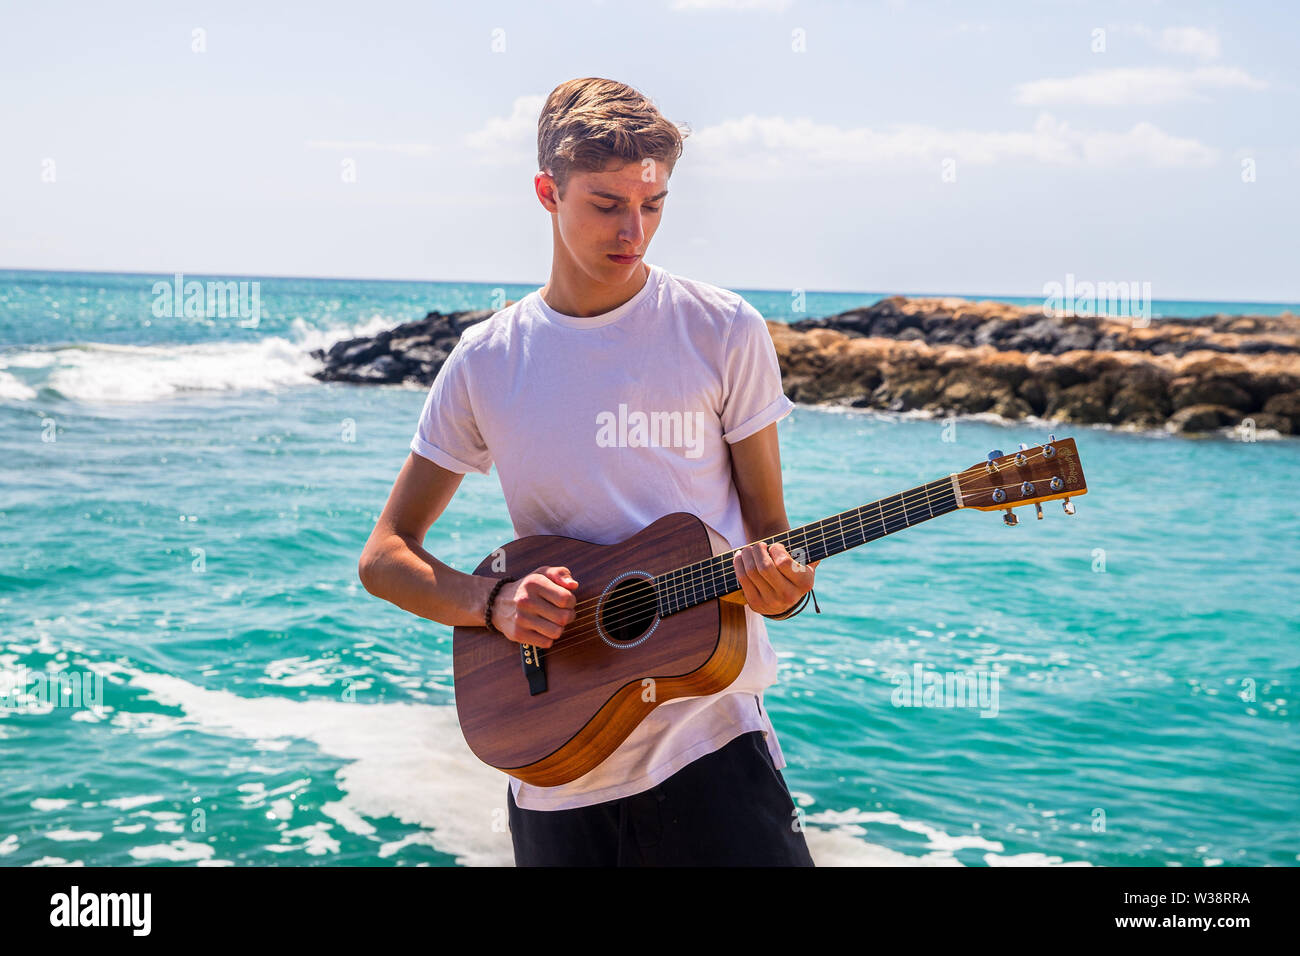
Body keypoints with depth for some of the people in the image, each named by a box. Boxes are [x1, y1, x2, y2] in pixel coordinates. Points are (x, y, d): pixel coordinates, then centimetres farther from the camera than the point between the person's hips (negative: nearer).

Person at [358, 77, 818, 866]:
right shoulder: (488, 362, 3)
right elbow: (384, 556, 6)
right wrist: (494, 602, -12)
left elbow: (767, 525, 4)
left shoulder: (722, 332, -1)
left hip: (707, 742, -1)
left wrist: (783, 585, -19)